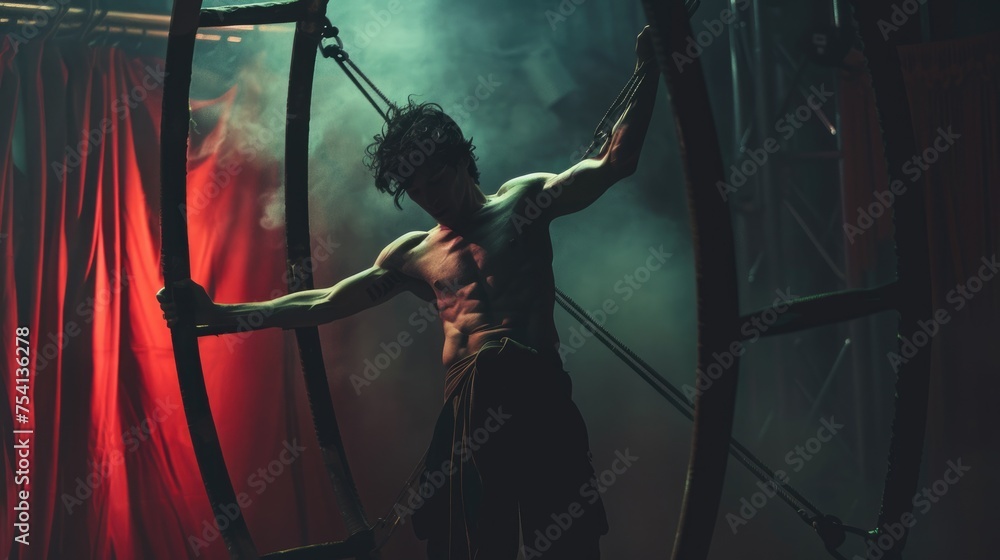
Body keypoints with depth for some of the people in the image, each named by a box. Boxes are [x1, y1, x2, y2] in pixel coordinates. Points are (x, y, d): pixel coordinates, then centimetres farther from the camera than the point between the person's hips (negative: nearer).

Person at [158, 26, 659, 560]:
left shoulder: (521, 203, 13)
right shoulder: (413, 254, 21)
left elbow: (612, 162, 2)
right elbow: (321, 304, 23)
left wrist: (647, 76, -9)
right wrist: (219, 313, 18)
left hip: (541, 402, -3)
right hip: (464, 415, 3)